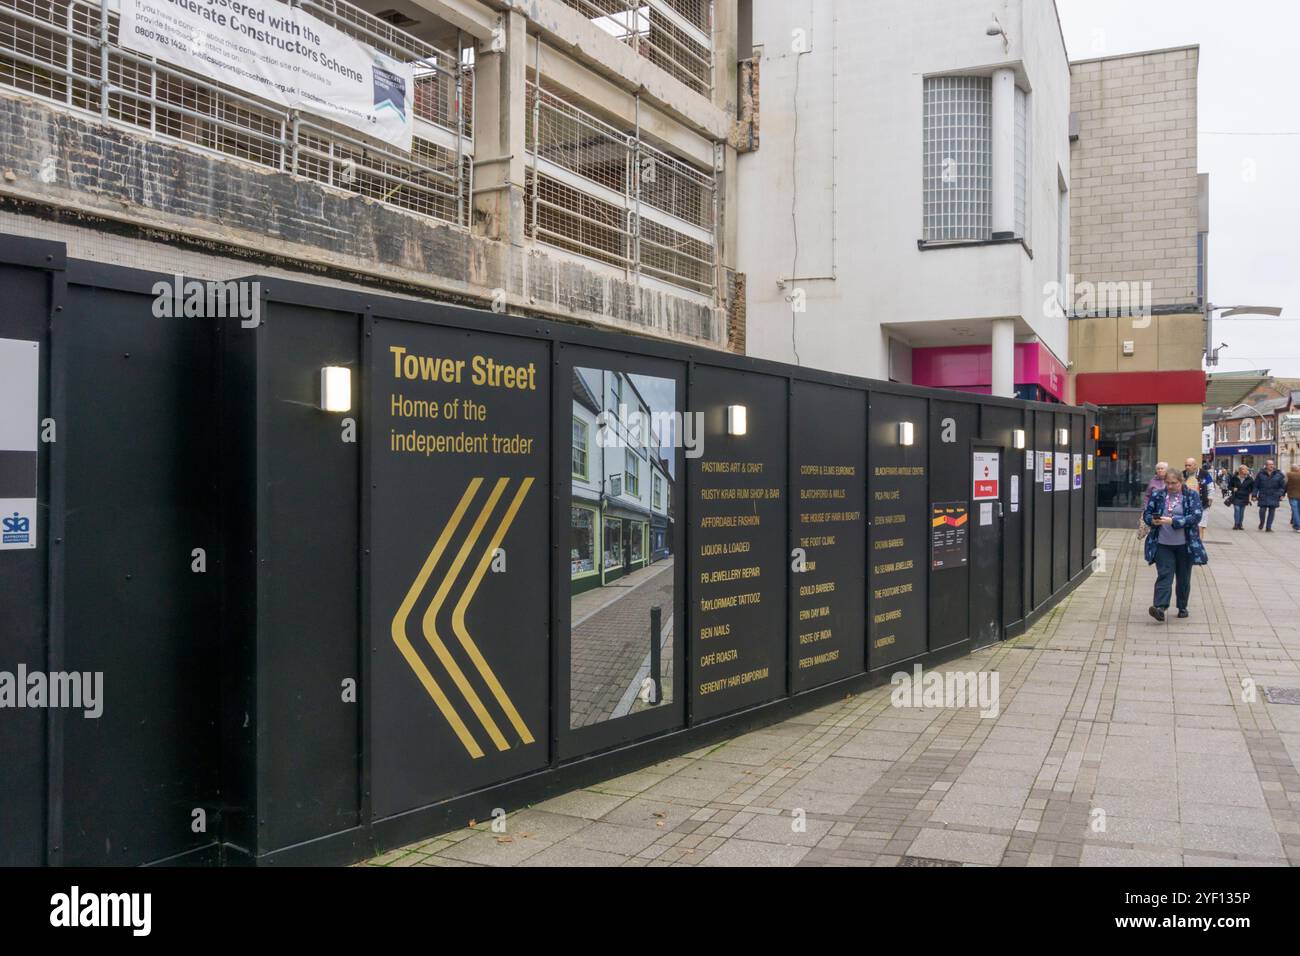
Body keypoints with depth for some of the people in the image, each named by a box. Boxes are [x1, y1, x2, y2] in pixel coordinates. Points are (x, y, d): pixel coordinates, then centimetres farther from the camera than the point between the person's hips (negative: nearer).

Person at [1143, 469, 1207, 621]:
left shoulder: (1192, 496, -1)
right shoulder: (1157, 496, 5)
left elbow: (1196, 516, -12)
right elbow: (1146, 514, 10)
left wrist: (1173, 521, -22)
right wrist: (1153, 520, -14)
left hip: (1185, 545, -1)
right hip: (1163, 544, 1)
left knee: (1183, 578, 10)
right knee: (1164, 575, -9)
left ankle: (1182, 607, 24)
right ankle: (1160, 607, -18)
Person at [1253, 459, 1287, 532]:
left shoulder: (1279, 475, 5)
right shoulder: (1261, 474, 3)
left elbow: (1282, 486, 7)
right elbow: (1256, 486, 6)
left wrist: (1281, 495, -3)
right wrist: (1255, 495, 2)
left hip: (1274, 497, 1)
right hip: (1263, 496, -1)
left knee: (1272, 511, 2)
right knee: (1262, 510, -8)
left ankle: (1268, 527, 9)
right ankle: (1262, 523, 20)